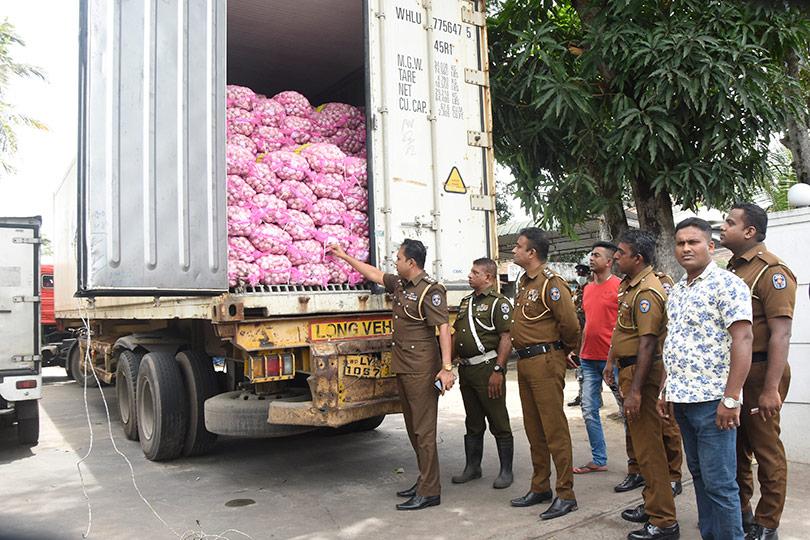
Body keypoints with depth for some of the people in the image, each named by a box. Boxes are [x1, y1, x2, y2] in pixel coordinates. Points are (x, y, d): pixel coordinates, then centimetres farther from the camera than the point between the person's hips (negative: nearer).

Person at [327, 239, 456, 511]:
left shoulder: (430, 290, -14)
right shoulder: (399, 284, 12)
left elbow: (443, 328, -20)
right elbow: (374, 274, 27)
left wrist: (446, 367, -26)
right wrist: (344, 257, 32)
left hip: (421, 368, -9)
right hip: (402, 366, 9)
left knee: (423, 429, -5)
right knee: (413, 427, 15)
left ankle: (429, 491, 2)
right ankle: (425, 481, 26)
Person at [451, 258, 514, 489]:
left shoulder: (499, 303, -8)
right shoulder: (466, 301, 16)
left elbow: (507, 338, -15)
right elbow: (456, 334, 20)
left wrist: (498, 370, -21)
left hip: (487, 368, -8)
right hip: (466, 369, 8)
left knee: (499, 423, 2)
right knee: (473, 423, 16)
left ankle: (506, 471, 12)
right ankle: (472, 467, 27)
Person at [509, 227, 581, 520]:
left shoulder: (550, 283, -14)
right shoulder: (524, 282, 15)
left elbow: (570, 323, -18)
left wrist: (564, 350, -2)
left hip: (545, 361, -10)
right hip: (525, 362, 10)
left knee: (554, 429, -3)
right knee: (533, 429, 16)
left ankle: (566, 494, 7)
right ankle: (540, 488, 27)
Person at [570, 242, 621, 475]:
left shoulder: (619, 287, -8)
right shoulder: (587, 289, 13)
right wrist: (577, 350, 15)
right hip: (588, 359, 7)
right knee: (589, 411, 9)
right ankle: (599, 460, 21)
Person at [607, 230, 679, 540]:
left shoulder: (647, 292, -19)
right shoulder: (630, 285, 13)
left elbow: (647, 344, -24)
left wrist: (635, 390, -26)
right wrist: (614, 365, 23)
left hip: (641, 372, -11)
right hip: (629, 368, 11)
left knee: (648, 445, -4)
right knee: (642, 441, 19)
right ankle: (651, 505, 33)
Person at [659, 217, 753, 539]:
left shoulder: (727, 285, -10)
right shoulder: (677, 291, 14)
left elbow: (743, 338, -16)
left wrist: (731, 398, -20)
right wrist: (666, 390, 15)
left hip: (711, 401, -8)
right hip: (681, 399, 8)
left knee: (719, 483, -2)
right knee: (698, 474, 16)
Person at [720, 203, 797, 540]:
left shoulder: (771, 271, -13)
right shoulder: (732, 269, 12)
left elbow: (781, 334, -19)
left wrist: (771, 388, -22)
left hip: (758, 371, -8)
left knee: (766, 450, 5)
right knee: (735, 446, 18)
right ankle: (739, 512, 34)